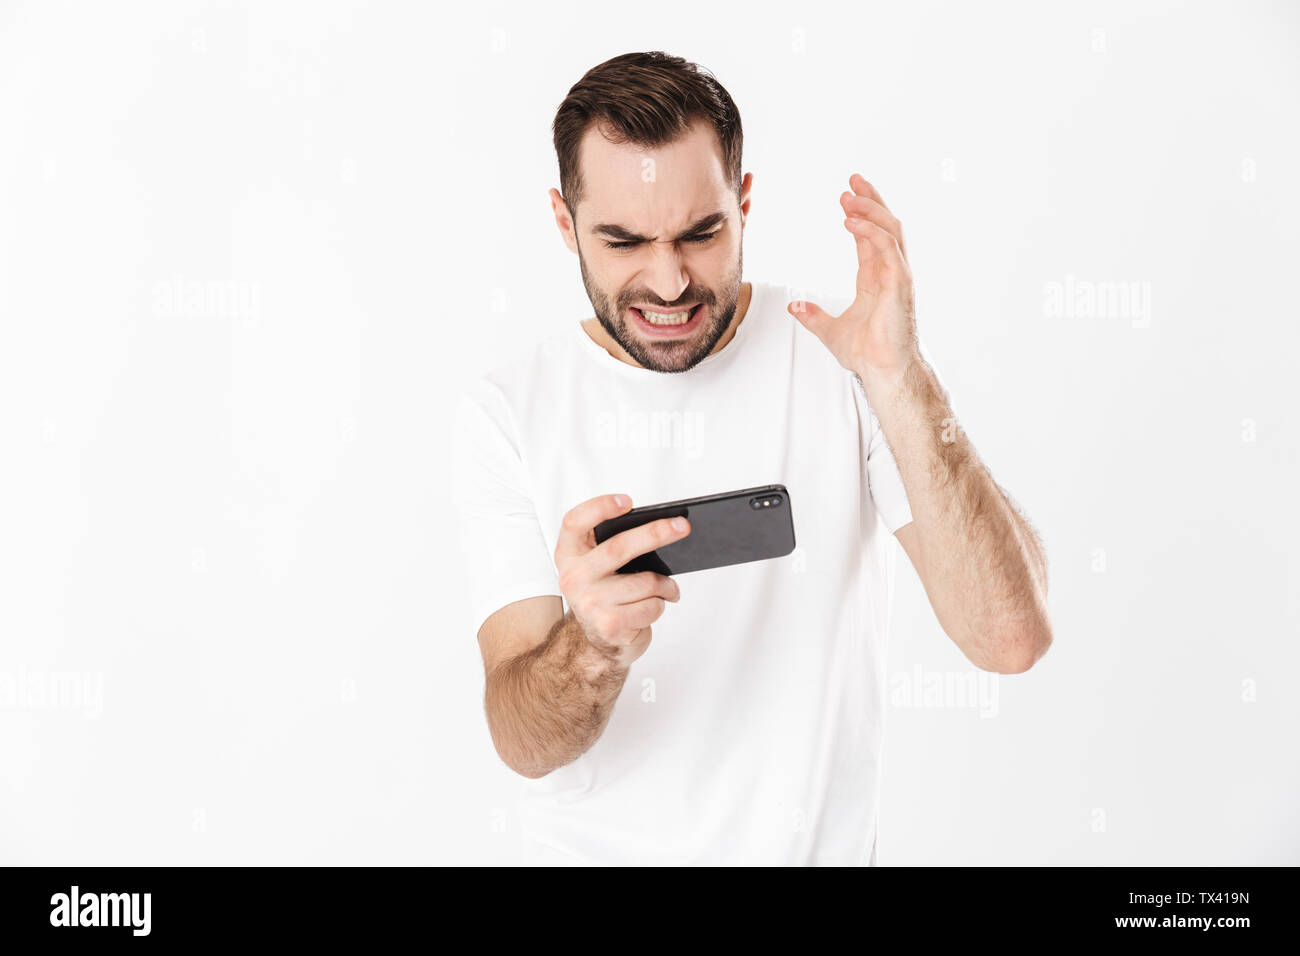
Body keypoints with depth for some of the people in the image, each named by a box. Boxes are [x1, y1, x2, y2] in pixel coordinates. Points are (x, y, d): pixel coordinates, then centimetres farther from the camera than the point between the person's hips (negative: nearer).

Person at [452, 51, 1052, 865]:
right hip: (594, 848, 0)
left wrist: (901, 382, -27)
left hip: (820, 842, 0)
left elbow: (1010, 638, -18)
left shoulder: (841, 355, -9)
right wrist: (594, 644, -33)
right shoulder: (508, 412, -8)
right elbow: (525, 745, -13)